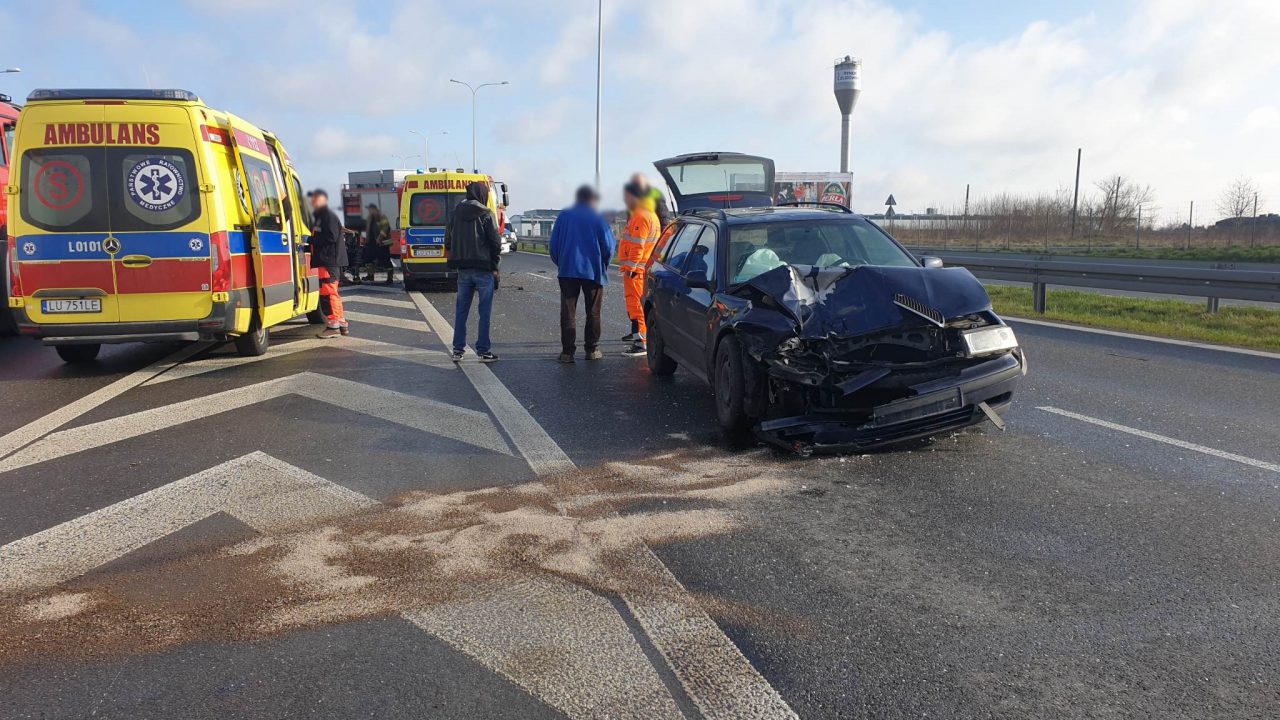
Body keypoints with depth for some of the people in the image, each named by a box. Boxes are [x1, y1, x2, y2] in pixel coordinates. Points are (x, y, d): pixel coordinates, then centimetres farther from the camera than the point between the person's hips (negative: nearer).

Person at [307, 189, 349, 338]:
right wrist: (311, 240, 7)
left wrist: (311, 240, -13)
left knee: (328, 293, -11)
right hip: (324, 260, 11)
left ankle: (333, 326, -10)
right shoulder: (319, 216, 24)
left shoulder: (329, 216, -9)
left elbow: (331, 238, -19)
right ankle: (342, 324, 19)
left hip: (328, 260, -11)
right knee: (332, 293, 13)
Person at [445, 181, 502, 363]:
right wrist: (494, 265, 0)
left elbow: (448, 242, 11)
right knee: (485, 311, 1)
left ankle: (458, 350, 13)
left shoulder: (455, 214, 8)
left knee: (461, 310, 11)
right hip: (483, 269, -5)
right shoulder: (486, 215, -8)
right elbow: (496, 242, -9)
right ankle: (483, 351, 2)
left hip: (463, 270, 5)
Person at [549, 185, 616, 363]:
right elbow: (609, 246, -4)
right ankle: (592, 349, 11)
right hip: (593, 270, -1)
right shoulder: (597, 218, -3)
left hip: (567, 270, 2)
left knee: (568, 312, 4)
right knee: (593, 312, 9)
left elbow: (554, 244, 4)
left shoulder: (564, 216, 3)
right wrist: (603, 265, 14)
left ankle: (567, 351, 1)